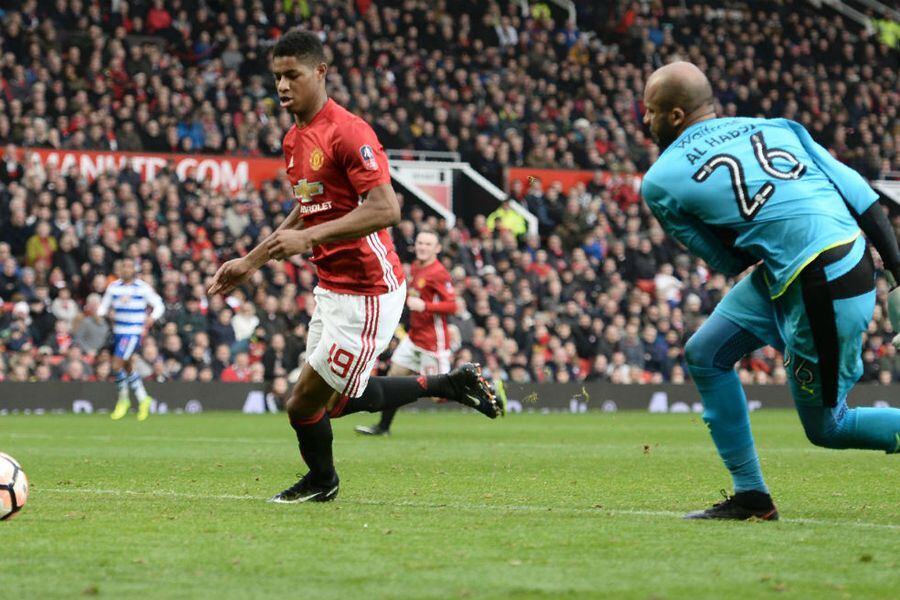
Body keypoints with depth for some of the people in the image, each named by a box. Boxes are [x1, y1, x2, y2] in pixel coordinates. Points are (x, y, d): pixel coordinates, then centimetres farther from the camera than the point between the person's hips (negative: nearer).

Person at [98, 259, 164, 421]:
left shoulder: (143, 287, -4)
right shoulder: (113, 287, 6)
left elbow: (159, 306, 0)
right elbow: (104, 305, 13)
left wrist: (152, 317, -19)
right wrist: (100, 313, -10)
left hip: (134, 333, -5)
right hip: (118, 333, 5)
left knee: (117, 365, -15)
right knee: (128, 368, 10)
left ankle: (123, 400, 2)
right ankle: (143, 399, 25)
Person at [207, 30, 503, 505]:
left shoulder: (348, 132, -19)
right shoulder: (294, 140, 11)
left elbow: (385, 209, -27)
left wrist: (308, 238, -30)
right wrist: (250, 262, 22)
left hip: (366, 293, -10)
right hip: (331, 286, 10)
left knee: (304, 404, -6)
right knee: (337, 401, 16)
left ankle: (320, 480, 23)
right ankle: (450, 384, 29)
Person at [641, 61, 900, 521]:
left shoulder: (662, 181, -2)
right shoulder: (776, 127, 11)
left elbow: (727, 261, 4)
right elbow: (859, 194, 5)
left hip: (823, 296, -8)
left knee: (826, 426, 13)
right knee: (705, 355, 17)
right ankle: (751, 496, 23)